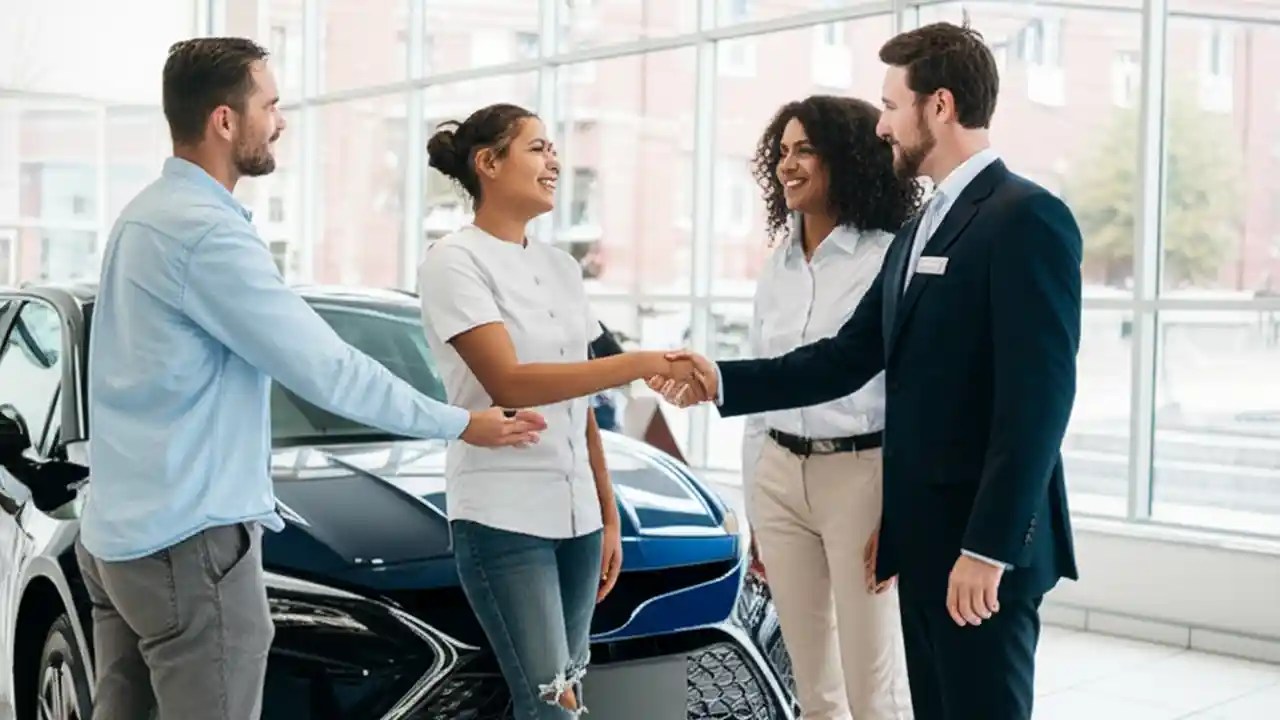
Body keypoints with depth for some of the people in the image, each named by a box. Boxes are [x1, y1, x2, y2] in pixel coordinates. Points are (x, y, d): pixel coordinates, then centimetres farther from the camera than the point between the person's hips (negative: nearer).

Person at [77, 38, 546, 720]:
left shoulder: (148, 213, 12)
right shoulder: (206, 233, -20)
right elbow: (325, 369, -19)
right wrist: (462, 424, -9)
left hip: (119, 532, 10)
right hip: (187, 541, -10)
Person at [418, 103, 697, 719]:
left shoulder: (561, 267, 13)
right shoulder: (455, 262, -7)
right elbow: (509, 383, -19)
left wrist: (608, 515, 13)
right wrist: (641, 363, -23)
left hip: (575, 516, 7)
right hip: (502, 519, -6)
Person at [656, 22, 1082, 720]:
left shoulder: (1028, 218, -13)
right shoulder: (918, 231, 16)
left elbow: (1038, 399, -20)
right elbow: (847, 359, 13)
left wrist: (988, 548, -22)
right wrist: (723, 380, 4)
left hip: (983, 542, -9)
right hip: (922, 536, 9)